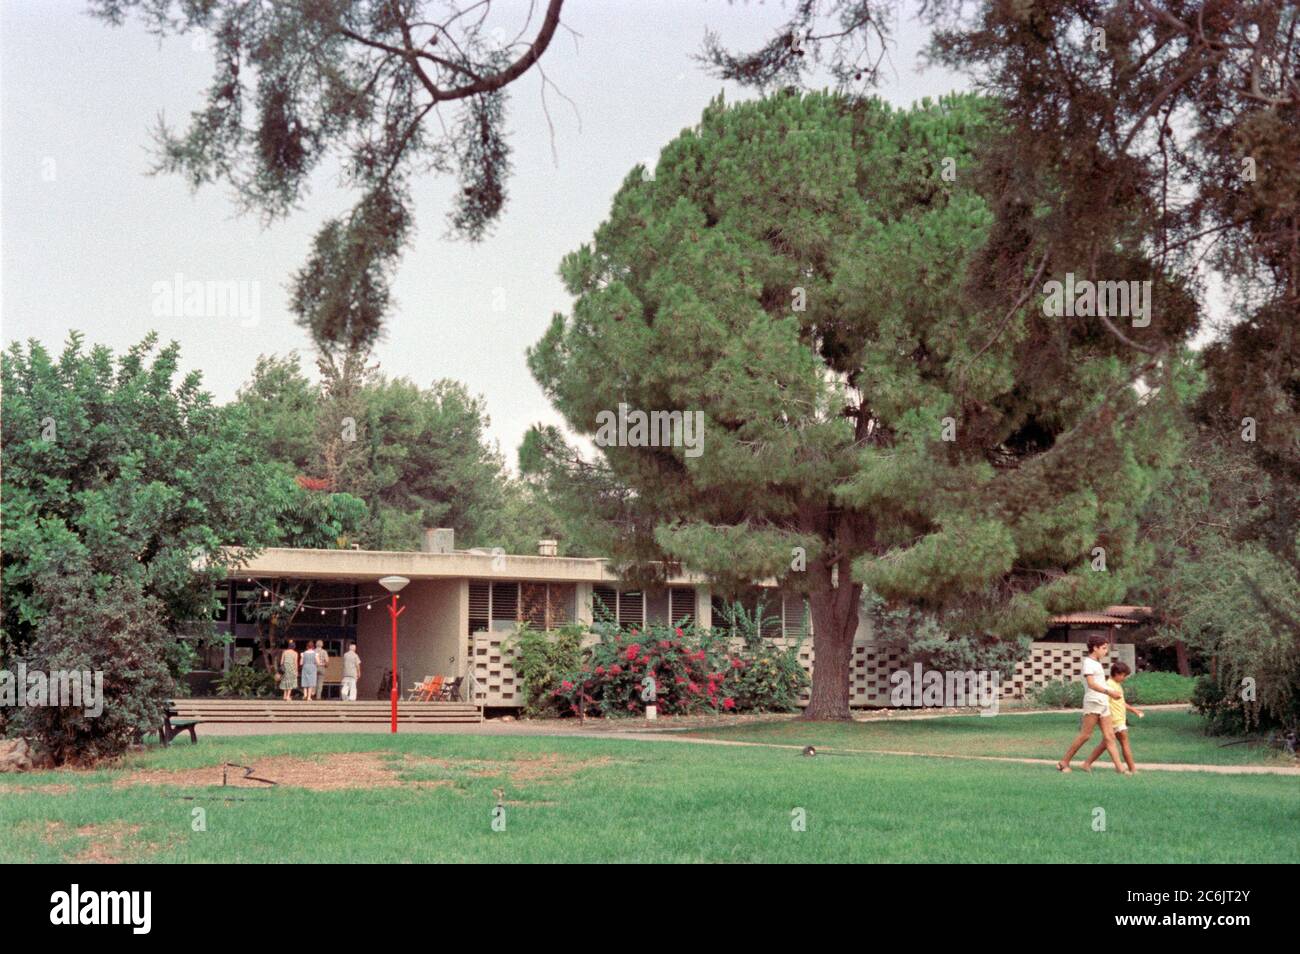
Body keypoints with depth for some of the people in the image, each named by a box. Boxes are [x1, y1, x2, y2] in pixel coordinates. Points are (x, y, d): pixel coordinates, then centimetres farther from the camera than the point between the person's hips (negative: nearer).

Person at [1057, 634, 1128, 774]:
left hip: (1103, 703, 9)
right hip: (1093, 702, -9)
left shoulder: (1097, 663, 21)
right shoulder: (1088, 662, -8)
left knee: (1109, 736, 3)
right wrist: (1108, 692, -28)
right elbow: (1091, 684, -19)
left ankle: (1119, 767, 0)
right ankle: (1064, 762, -1)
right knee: (1085, 735, -8)